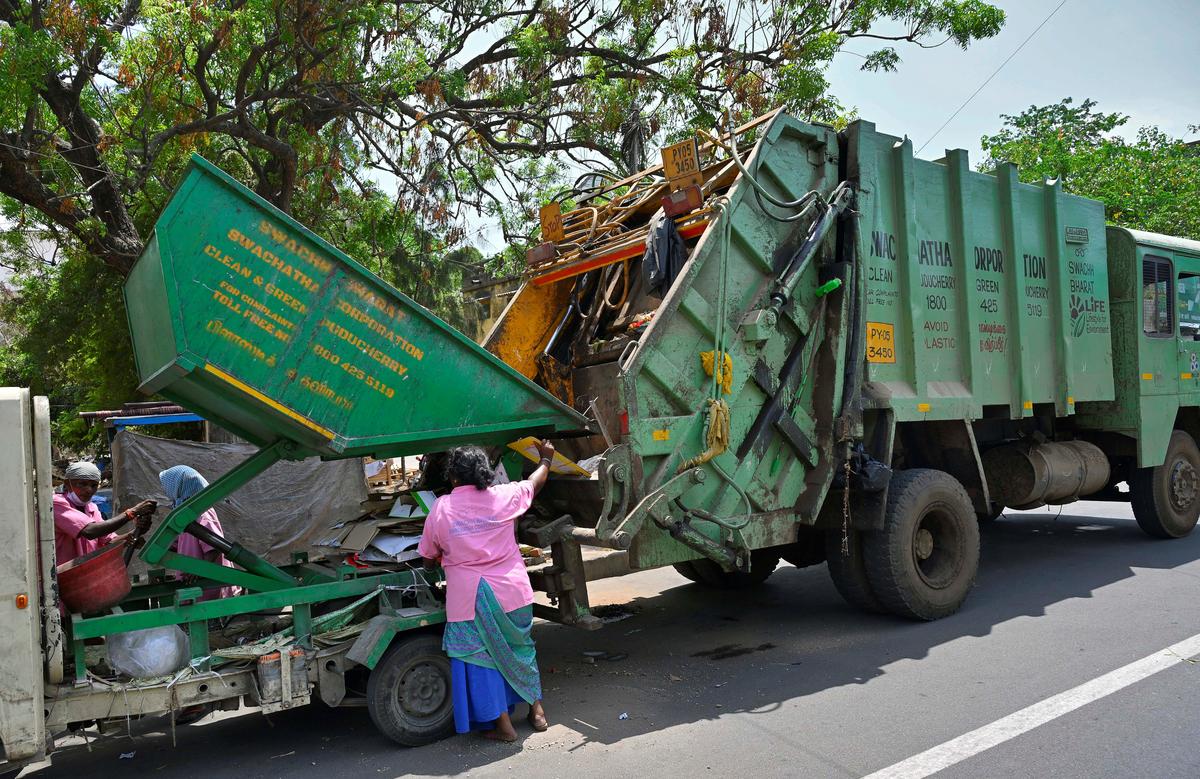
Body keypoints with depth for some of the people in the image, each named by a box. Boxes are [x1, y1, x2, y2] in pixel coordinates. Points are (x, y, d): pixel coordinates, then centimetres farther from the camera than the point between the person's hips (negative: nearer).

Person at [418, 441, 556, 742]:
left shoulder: (440, 509, -5)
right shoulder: (504, 496, -2)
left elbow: (429, 560, 6)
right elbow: (536, 482, 19)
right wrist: (545, 458, 39)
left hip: (469, 600, -3)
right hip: (512, 592, 3)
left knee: (479, 658, 10)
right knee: (521, 649, 22)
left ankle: (502, 724, 13)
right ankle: (536, 710, 31)